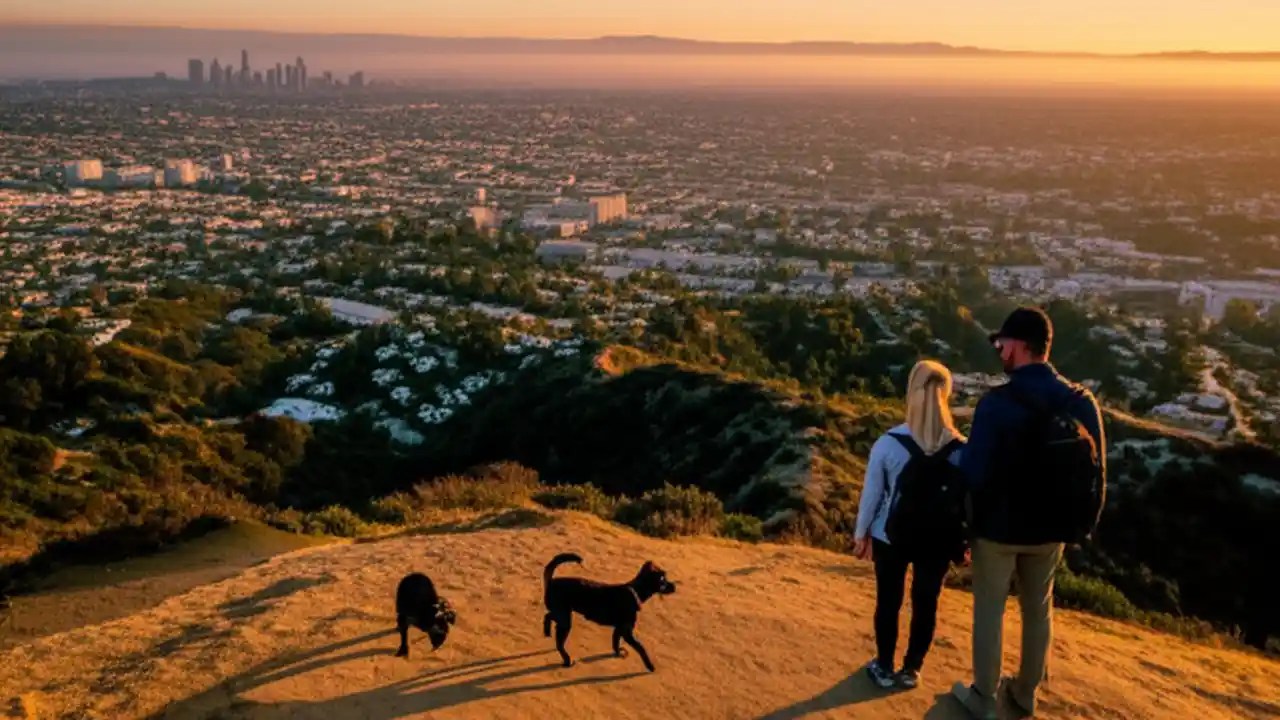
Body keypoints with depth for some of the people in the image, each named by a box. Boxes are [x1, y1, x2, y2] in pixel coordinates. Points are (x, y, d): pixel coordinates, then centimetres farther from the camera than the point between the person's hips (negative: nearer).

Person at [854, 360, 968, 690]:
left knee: (888, 602, 16)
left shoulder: (887, 444, -16)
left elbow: (872, 494, -7)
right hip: (938, 541, 1)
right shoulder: (962, 449, -13)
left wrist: (861, 533, 7)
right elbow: (968, 499, -3)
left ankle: (885, 668, 29)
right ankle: (911, 670, 29)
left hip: (891, 538, 0)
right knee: (925, 604, 16)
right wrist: (967, 540, 11)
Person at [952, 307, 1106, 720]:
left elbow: (975, 473, -20)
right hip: (1049, 530, 5)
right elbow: (1096, 473, 1)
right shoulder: (1082, 402, -6)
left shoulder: (998, 403, -22)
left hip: (999, 527, -5)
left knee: (989, 611, 11)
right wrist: (1082, 524, 13)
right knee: (1038, 610, 21)